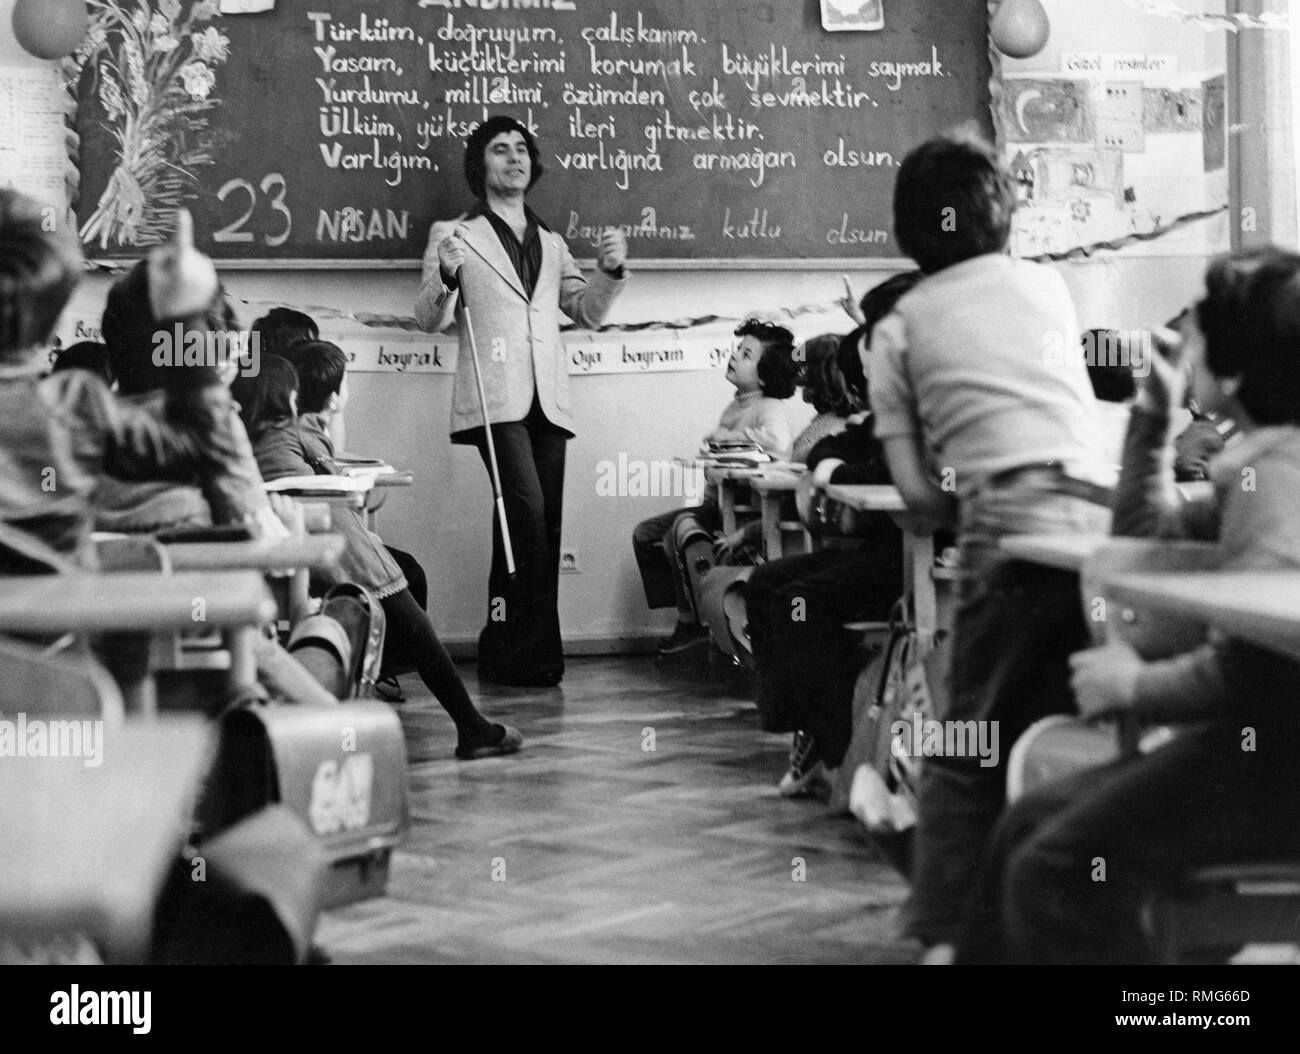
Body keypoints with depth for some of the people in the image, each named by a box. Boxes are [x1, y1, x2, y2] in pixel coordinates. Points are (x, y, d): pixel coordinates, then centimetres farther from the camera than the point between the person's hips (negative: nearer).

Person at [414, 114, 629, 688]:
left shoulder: (551, 243, 24)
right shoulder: (453, 235, 10)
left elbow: (587, 311, 21)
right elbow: (429, 320, 4)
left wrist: (611, 271, 3)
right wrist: (446, 277, -16)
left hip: (549, 400, 5)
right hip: (496, 399, -5)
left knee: (541, 526, 0)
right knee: (528, 515, -18)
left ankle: (508, 653, 6)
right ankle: (530, 655, -12)